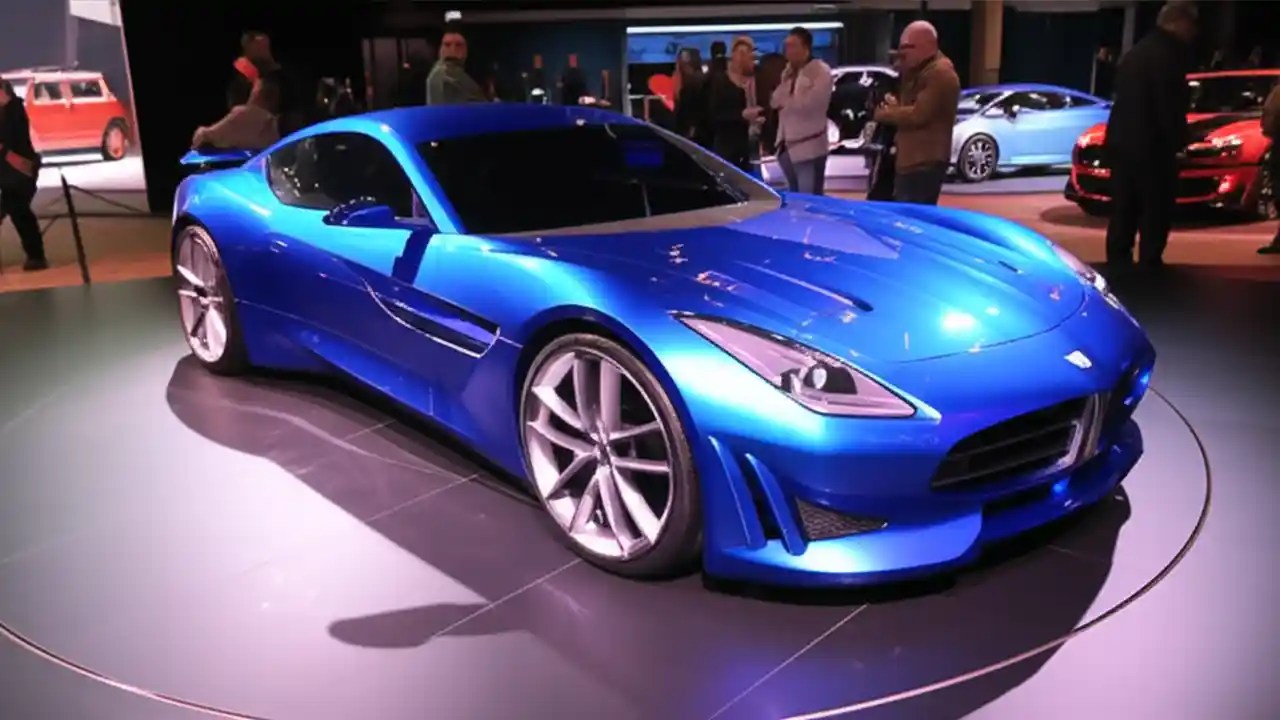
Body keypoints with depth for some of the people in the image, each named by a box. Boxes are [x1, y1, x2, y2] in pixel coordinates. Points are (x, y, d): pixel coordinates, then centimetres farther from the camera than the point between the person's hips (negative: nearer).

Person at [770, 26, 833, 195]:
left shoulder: (821, 71, -9)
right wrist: (786, 80, -6)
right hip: (787, 146, 8)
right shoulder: (788, 72, 15)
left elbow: (808, 103, -19)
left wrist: (785, 101, -3)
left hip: (809, 148, -8)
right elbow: (776, 101, 10)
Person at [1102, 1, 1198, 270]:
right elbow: (1169, 104, -16)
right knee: (1156, 214, -2)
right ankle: (1149, 265, -1)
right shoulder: (1166, 54, -12)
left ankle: (1117, 264, 13)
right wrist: (1177, 140, -6)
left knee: (1124, 212, 10)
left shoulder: (1137, 51, 18)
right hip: (1150, 147, -9)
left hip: (1121, 142, 9)